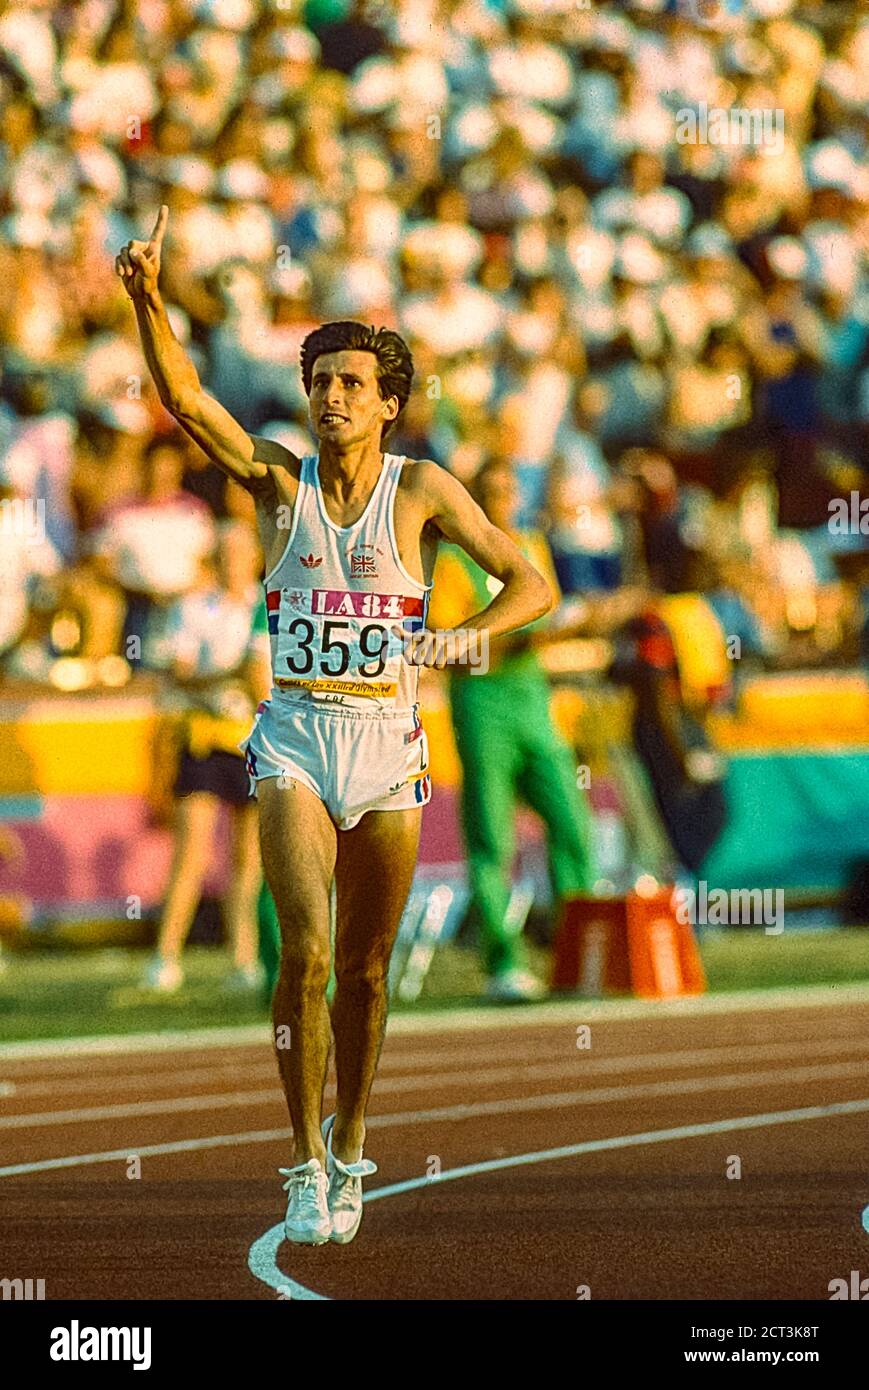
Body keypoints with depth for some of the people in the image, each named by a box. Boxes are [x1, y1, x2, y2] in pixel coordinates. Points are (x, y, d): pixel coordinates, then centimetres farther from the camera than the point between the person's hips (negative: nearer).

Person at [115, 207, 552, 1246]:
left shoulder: (423, 490, 0)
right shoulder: (278, 481, 3)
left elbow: (530, 583, -4)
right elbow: (184, 398, -10)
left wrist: (462, 639, -22)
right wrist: (147, 300, -24)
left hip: (386, 738, 1)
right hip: (295, 738, -1)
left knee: (363, 966, 9)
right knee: (306, 949, -16)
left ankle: (348, 1154, 28)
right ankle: (307, 1171, -9)